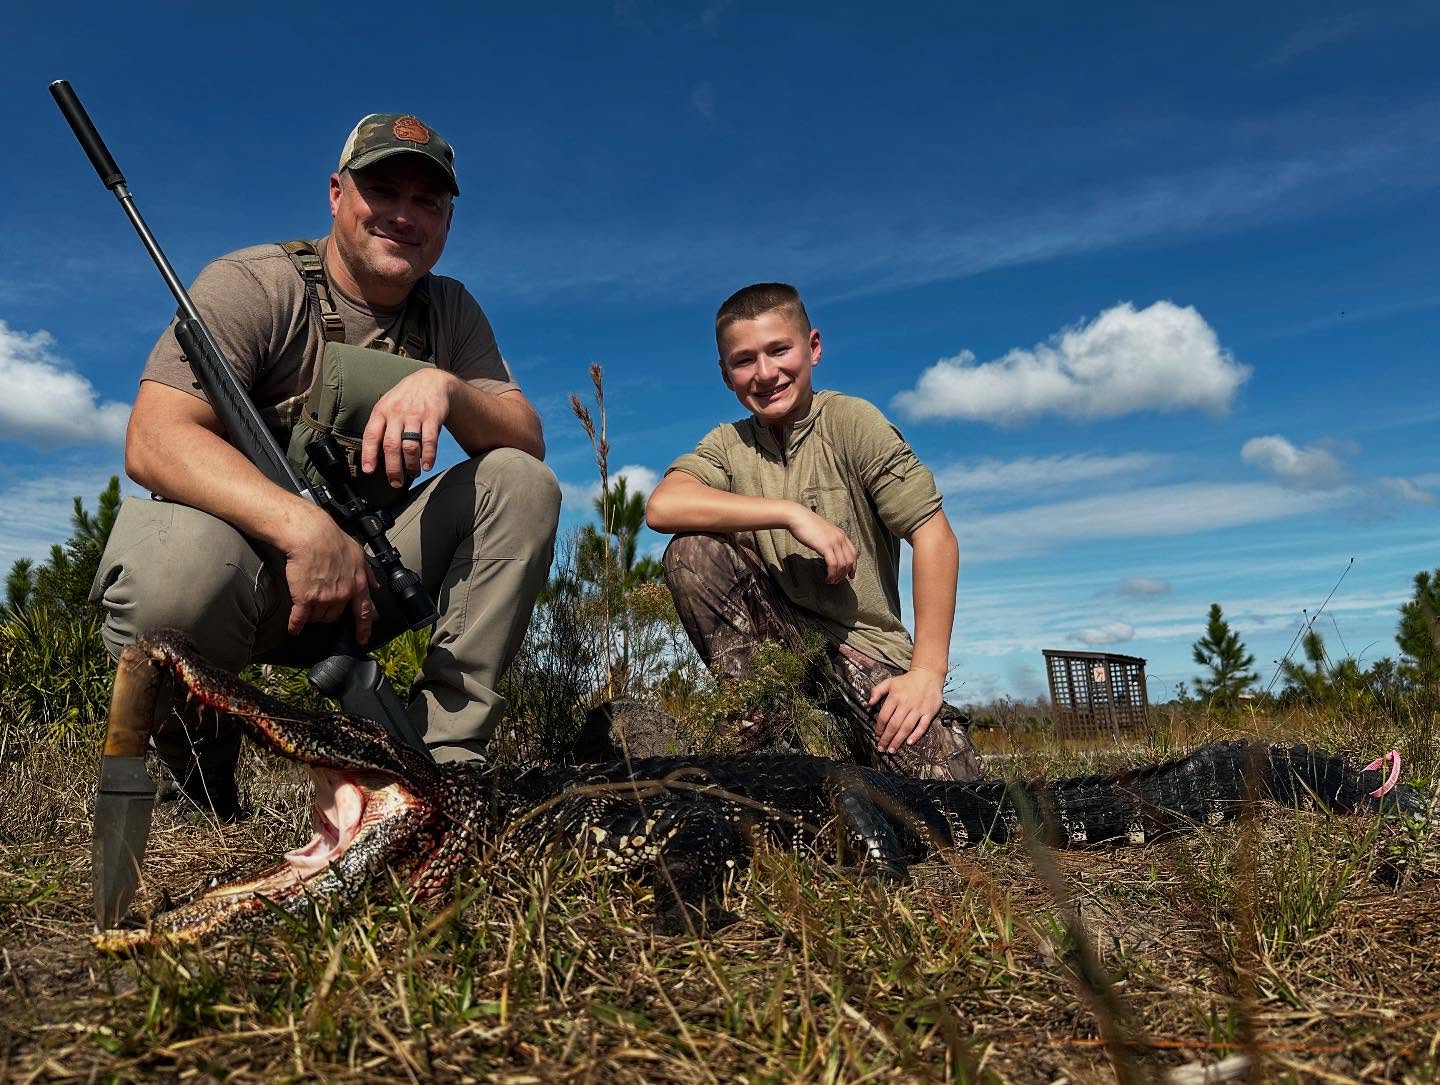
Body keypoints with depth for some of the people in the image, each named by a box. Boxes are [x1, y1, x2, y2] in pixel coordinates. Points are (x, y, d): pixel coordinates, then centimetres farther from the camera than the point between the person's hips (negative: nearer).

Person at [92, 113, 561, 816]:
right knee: (178, 558, -39)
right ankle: (197, 729, -2)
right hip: (250, 560, -4)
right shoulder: (252, 284, -8)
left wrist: (447, 388, -23)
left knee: (522, 484, -15)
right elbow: (153, 440, -21)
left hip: (368, 568, 5)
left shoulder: (450, 311, 7)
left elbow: (528, 441, -2)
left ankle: (442, 761, -17)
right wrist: (303, 526, -37)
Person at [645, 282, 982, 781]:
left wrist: (927, 671, -18)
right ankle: (763, 731, -11)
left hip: (863, 642, -2)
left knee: (946, 776, -23)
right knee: (692, 551, -22)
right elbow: (662, 507, -17)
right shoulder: (728, 445, 3)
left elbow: (935, 536, -12)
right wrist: (792, 513, -24)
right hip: (777, 639, 2)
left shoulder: (851, 420, -7)